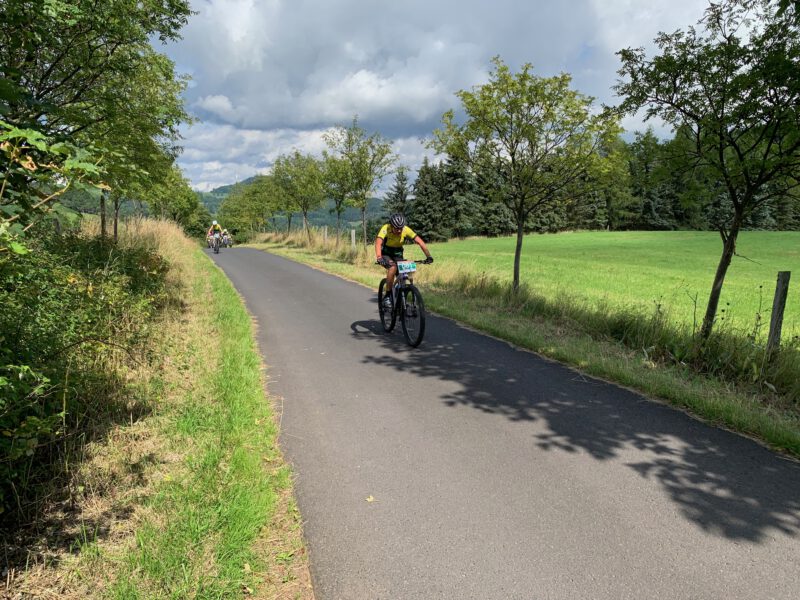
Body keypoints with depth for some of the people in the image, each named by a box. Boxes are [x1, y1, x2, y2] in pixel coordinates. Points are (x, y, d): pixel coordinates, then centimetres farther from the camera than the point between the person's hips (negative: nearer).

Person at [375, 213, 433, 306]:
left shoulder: (406, 230, -22)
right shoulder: (386, 229, -29)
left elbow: (420, 242, -24)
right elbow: (378, 243, -42)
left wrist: (428, 256, -36)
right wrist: (379, 258, -59)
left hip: (397, 253, 3)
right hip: (385, 253, -3)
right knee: (393, 267, -31)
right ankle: (387, 296, -21)